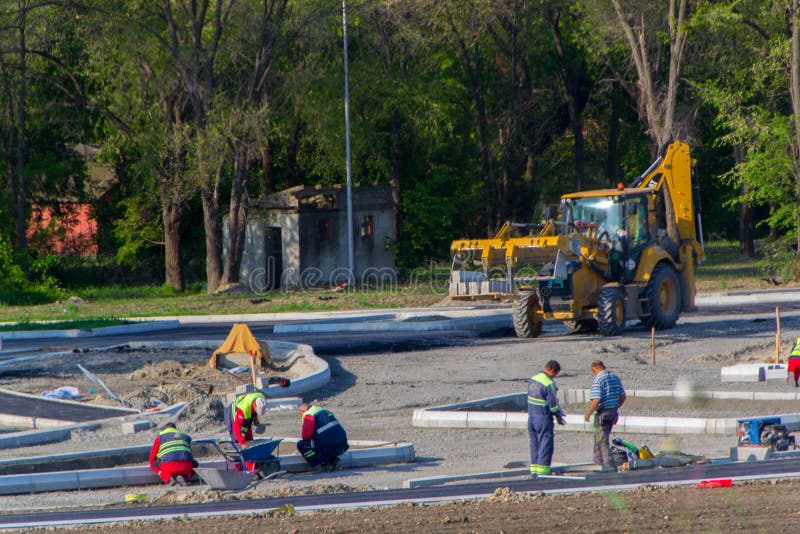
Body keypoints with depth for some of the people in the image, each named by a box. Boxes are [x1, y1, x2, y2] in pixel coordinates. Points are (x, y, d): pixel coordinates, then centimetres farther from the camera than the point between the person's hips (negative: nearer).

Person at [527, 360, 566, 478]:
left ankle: (534, 472, 16)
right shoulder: (549, 384, -18)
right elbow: (553, 404, -16)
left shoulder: (532, 380, 7)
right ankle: (542, 473, -2)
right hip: (544, 419, -8)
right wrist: (558, 416, 4)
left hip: (531, 417, 8)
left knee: (535, 445, 14)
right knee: (546, 446, -1)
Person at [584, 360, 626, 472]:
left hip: (602, 413, -8)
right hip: (613, 412, 8)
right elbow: (623, 397, 12)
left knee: (602, 440, -2)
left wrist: (587, 414, -11)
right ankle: (599, 461, 30)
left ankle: (610, 465, -6)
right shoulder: (615, 377, 7)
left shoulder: (598, 380, -17)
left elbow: (596, 401, -23)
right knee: (599, 438, 22)